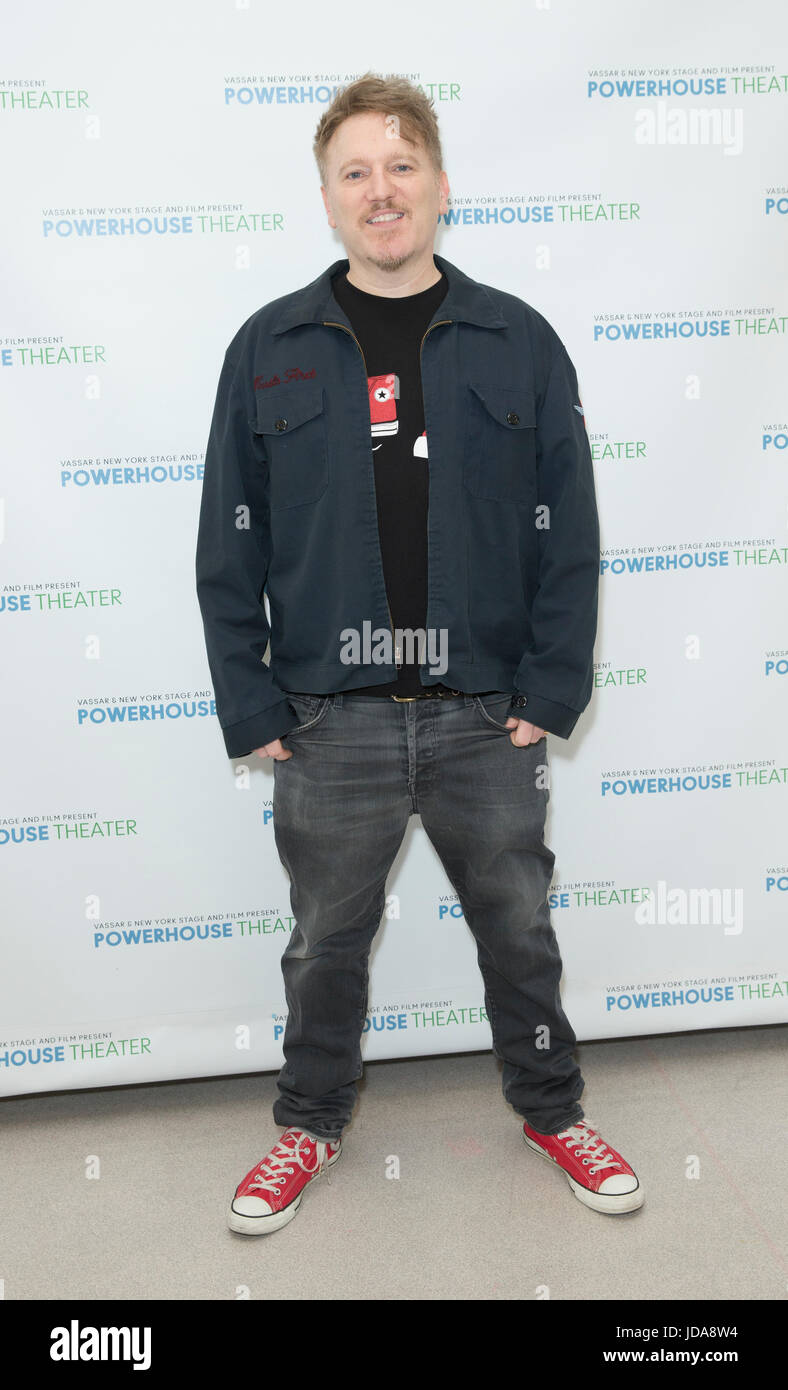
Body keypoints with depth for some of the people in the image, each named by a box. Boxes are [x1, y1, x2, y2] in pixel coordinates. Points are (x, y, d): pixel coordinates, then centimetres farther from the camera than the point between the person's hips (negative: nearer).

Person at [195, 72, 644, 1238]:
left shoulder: (519, 341, 1)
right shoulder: (271, 348, 1)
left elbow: (569, 536, 1)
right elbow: (230, 547, 1)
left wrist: (551, 692, -4)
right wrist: (250, 706, -3)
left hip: (489, 717, 0)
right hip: (329, 725, 0)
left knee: (519, 928, 16)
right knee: (327, 942, 16)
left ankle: (550, 1108, 40)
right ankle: (312, 1122, 39)